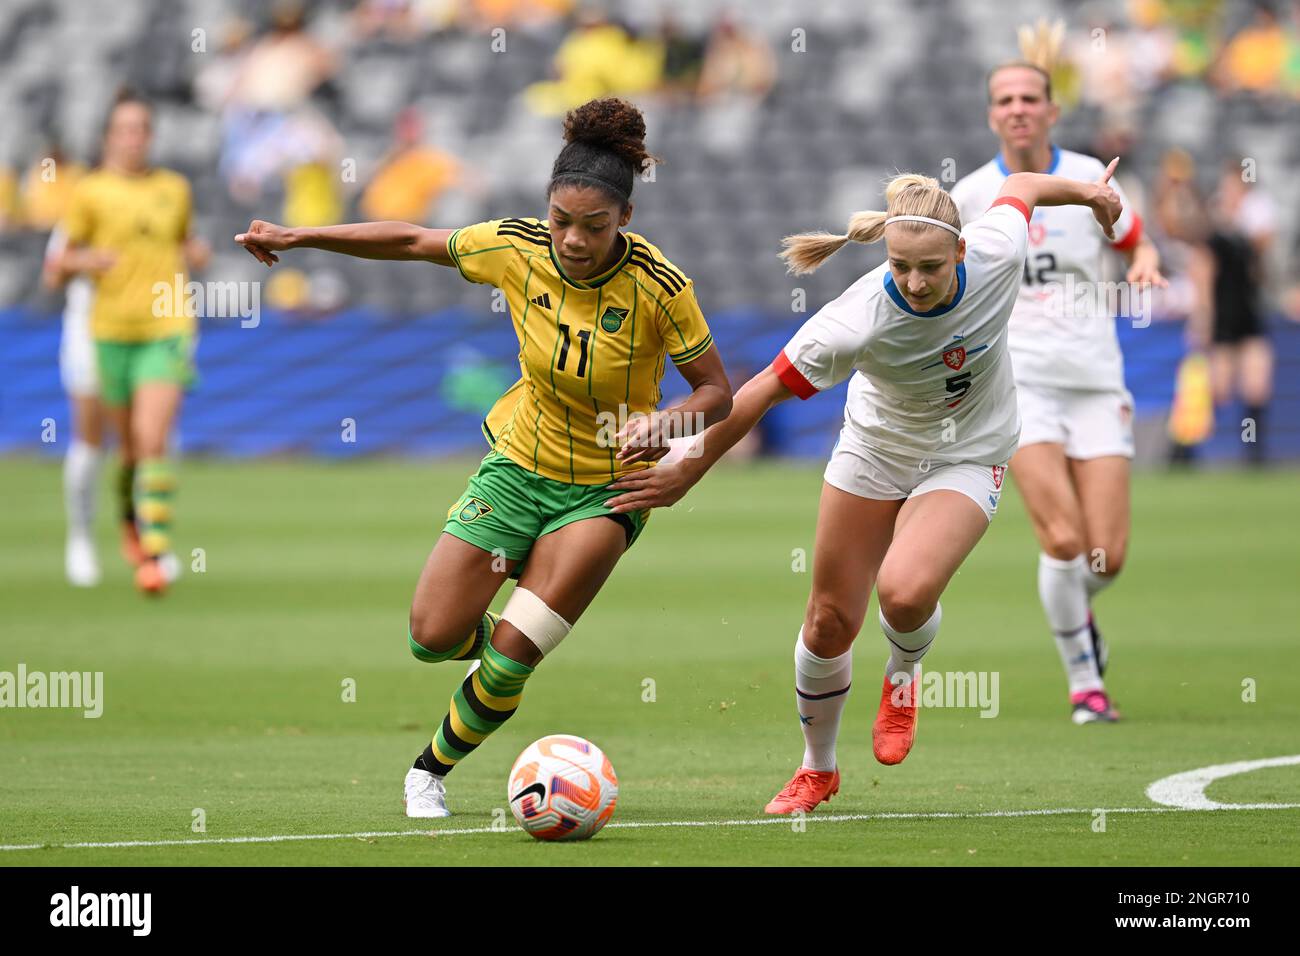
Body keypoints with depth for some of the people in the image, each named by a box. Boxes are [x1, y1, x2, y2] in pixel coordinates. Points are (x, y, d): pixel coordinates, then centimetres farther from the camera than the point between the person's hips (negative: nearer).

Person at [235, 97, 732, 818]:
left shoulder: (658, 286, -22)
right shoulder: (517, 248, -14)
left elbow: (717, 391, -12)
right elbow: (415, 243, 1)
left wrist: (664, 423, -33)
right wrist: (296, 237, 2)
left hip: (607, 489, -3)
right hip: (518, 465, 3)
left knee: (508, 657, -13)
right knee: (432, 637, 0)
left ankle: (433, 767, 15)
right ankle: (513, 641, 35)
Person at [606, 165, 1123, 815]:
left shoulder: (997, 255, -28)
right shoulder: (858, 322, -33)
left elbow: (1019, 186, -5)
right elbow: (766, 390, -23)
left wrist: (1086, 193, 15)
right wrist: (687, 472, -17)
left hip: (966, 459, 0)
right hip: (874, 449, 0)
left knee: (904, 591, -27)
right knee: (830, 620, 6)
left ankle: (904, 674, 11)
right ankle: (818, 768, 34)